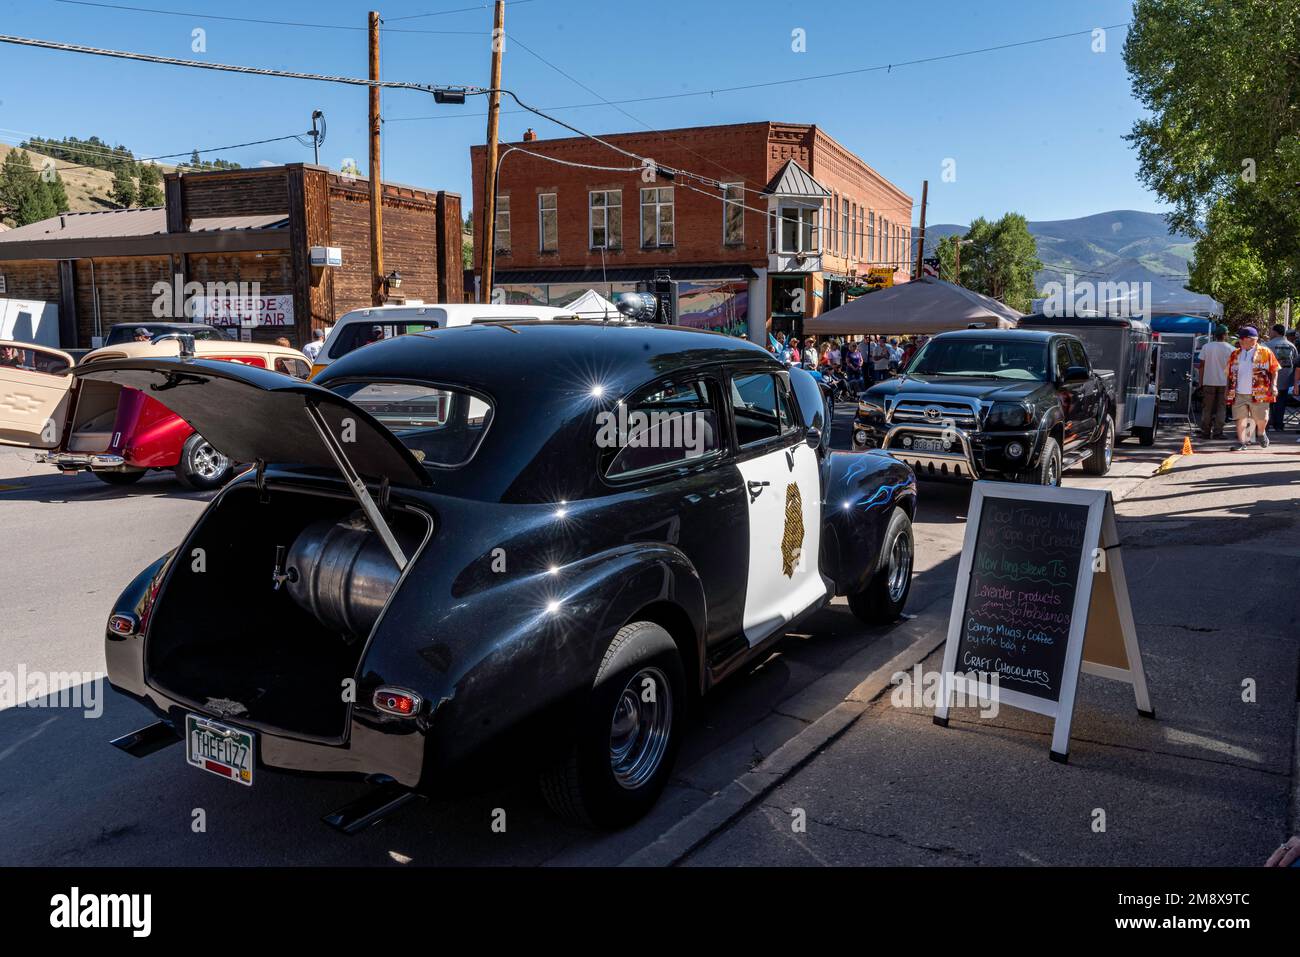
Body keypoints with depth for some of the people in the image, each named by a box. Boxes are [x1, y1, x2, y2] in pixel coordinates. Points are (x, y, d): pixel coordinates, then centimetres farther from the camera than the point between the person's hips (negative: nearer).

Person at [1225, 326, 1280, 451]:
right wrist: (1229, 390, 10)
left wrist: (1273, 385, -8)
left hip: (1259, 393, -2)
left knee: (1261, 419, 6)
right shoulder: (1235, 354, 10)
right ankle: (1241, 442, 6)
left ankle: (1261, 433, 35)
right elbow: (1230, 374, 15)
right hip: (1239, 394, 3)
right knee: (1240, 419, 0)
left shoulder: (1265, 352, 0)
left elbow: (1274, 370, 2)